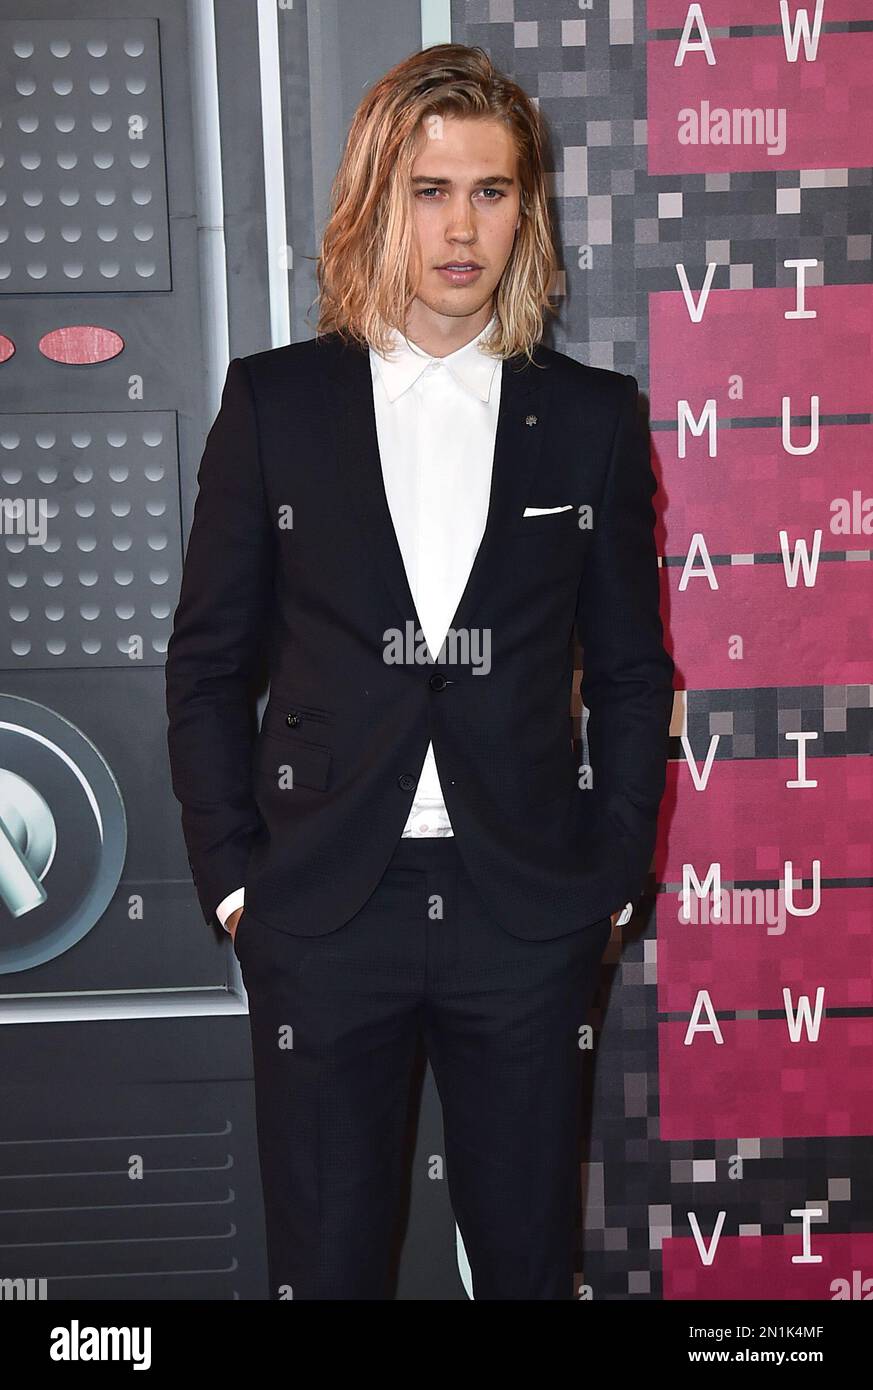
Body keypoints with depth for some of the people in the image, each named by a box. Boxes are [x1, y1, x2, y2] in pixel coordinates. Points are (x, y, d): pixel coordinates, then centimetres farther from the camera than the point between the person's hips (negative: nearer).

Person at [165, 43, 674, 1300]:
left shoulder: (591, 417, 4)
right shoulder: (274, 403, 1)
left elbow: (631, 673, 7)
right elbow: (207, 663, 4)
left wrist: (613, 878, 2)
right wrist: (233, 879, -1)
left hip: (529, 915, 1)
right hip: (321, 913, 0)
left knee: (529, 1258, 15)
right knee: (324, 1262, 13)